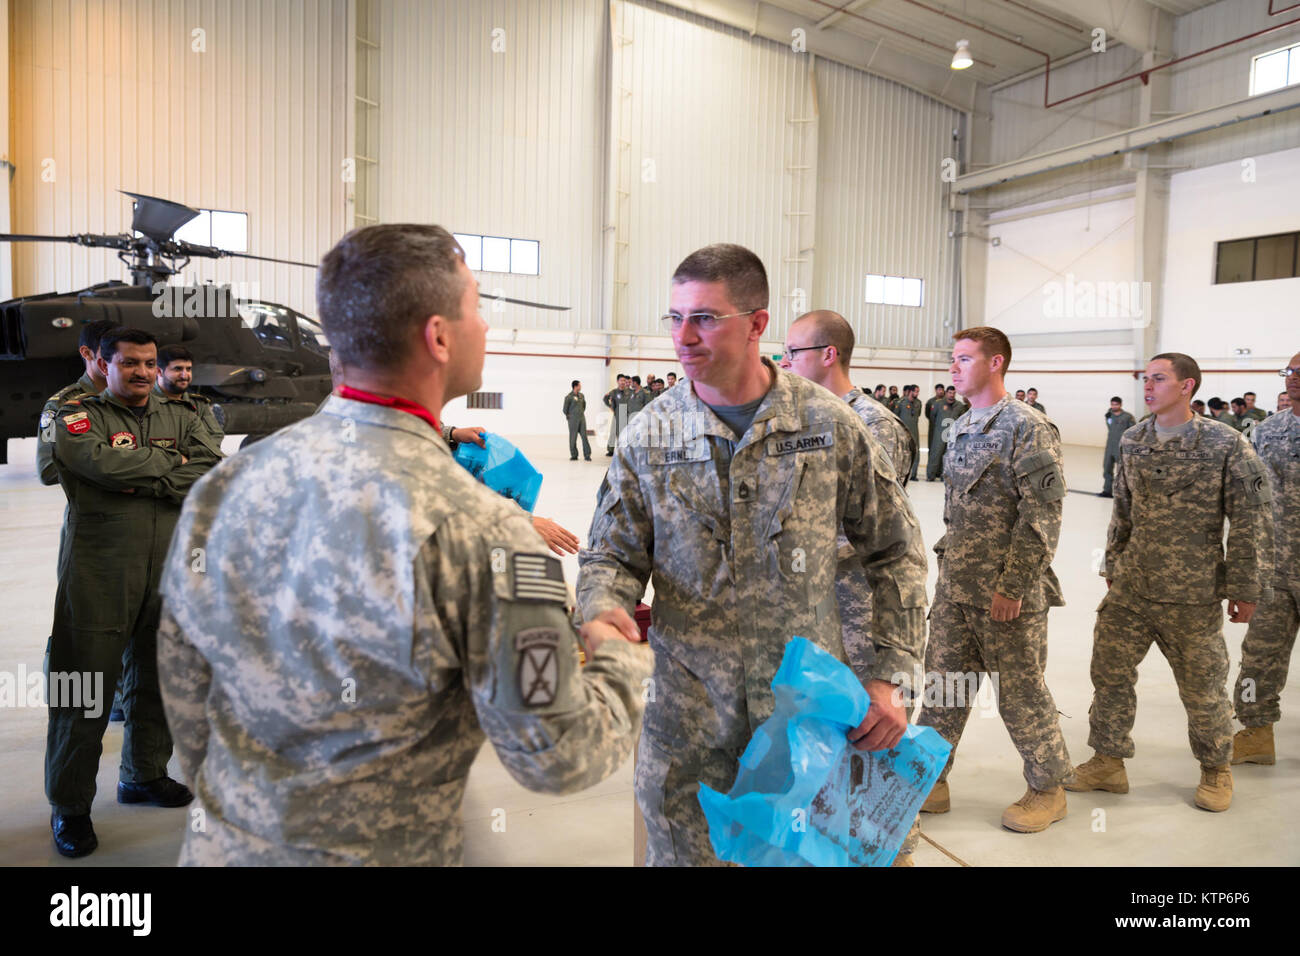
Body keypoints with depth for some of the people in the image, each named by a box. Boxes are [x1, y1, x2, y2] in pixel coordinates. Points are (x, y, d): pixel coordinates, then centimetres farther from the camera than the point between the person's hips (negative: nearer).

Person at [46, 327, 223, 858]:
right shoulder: (77, 417, 0)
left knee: (155, 678, 16)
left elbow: (216, 472, -3)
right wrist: (172, 463, -7)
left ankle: (144, 775, 35)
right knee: (84, 690, 2)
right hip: (98, 576, -4)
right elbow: (104, 463, -20)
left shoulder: (179, 417, 11)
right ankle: (69, 804, 17)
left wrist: (151, 481, -13)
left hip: (168, 574, 4)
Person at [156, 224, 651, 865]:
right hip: (378, 852, -4)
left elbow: (182, 674, 4)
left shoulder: (231, 479, -9)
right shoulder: (477, 531, -27)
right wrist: (619, 657, -3)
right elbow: (557, 758, -21)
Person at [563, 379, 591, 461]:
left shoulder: (582, 395, 9)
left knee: (584, 436, -1)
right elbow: (565, 409, -4)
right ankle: (574, 455, 10)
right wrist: (568, 416, 7)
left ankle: (587, 455, 1)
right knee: (573, 437, 1)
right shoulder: (569, 397, -10)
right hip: (573, 419, -5)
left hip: (582, 418, 5)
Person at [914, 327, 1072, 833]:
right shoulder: (960, 428, 13)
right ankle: (931, 781, 25)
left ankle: (1047, 789, 25)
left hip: (1007, 592, -7)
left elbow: (1041, 515, -17)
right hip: (955, 587, 7)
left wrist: (1013, 585, -19)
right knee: (944, 682, 12)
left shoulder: (1026, 426, -12)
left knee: (1021, 691, 6)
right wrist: (947, 565, 17)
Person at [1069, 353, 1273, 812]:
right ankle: (1108, 762, 24)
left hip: (1192, 595, -4)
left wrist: (1246, 589, -8)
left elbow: (1253, 523, -7)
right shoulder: (1132, 442, 5)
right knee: (1109, 672, 7)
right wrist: (1113, 568, 16)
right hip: (1129, 589, 4)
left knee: (1203, 688, 9)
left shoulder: (1226, 444, -10)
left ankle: (1216, 769, 33)